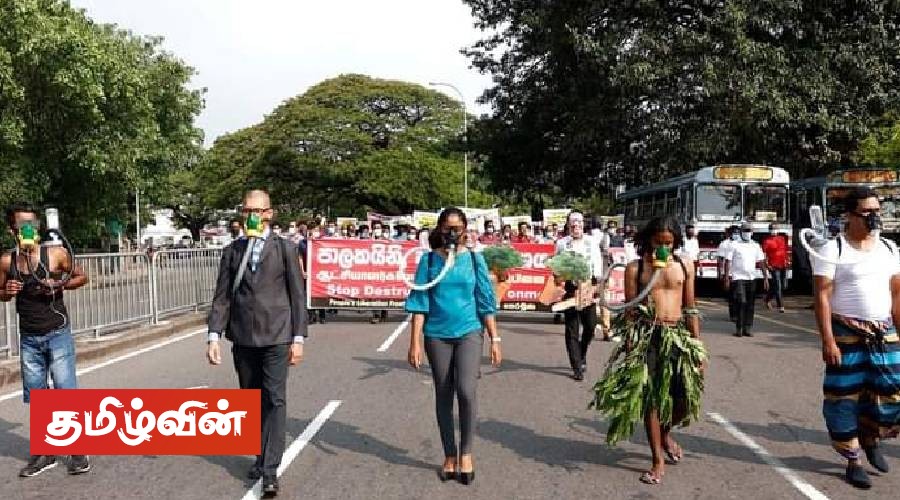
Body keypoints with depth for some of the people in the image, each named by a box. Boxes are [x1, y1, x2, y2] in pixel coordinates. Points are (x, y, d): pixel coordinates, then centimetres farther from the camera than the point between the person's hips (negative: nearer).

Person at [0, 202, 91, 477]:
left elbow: (82, 277, 4)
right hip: (29, 340, 3)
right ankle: (45, 453, 21)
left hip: (58, 335, -3)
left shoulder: (56, 254, -8)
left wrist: (60, 284, -14)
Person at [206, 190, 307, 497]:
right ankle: (260, 457, 26)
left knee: (274, 401, -7)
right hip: (242, 339, 3)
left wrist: (298, 338, -4)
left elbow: (297, 296, 1)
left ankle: (270, 471, -6)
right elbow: (221, 296, 6)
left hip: (276, 337, -3)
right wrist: (214, 336, -4)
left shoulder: (285, 249, 2)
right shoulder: (232, 251, 9)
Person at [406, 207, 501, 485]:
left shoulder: (474, 259, 2)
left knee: (466, 391, -16)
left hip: (469, 332, -1)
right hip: (437, 335, 1)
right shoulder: (429, 260, 1)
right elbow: (420, 302, 0)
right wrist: (415, 342, -5)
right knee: (443, 396, 8)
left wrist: (495, 339, 1)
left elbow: (485, 301, 4)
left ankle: (466, 453, 3)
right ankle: (450, 456, 22)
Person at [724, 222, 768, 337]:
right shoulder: (734, 245, 1)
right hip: (738, 277, -4)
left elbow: (761, 262, 10)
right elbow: (728, 262, -2)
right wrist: (727, 278, -9)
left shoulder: (756, 246, 11)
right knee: (740, 302, -10)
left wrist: (765, 277, 2)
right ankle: (738, 328, -3)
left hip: (751, 278, 4)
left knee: (750, 304, 3)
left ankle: (747, 328, 8)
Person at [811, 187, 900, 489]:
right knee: (844, 398, 1)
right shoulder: (832, 250, -9)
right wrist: (827, 340, -18)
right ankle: (853, 461, 16)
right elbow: (822, 297, -12)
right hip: (847, 335, -5)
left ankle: (871, 439, 35)